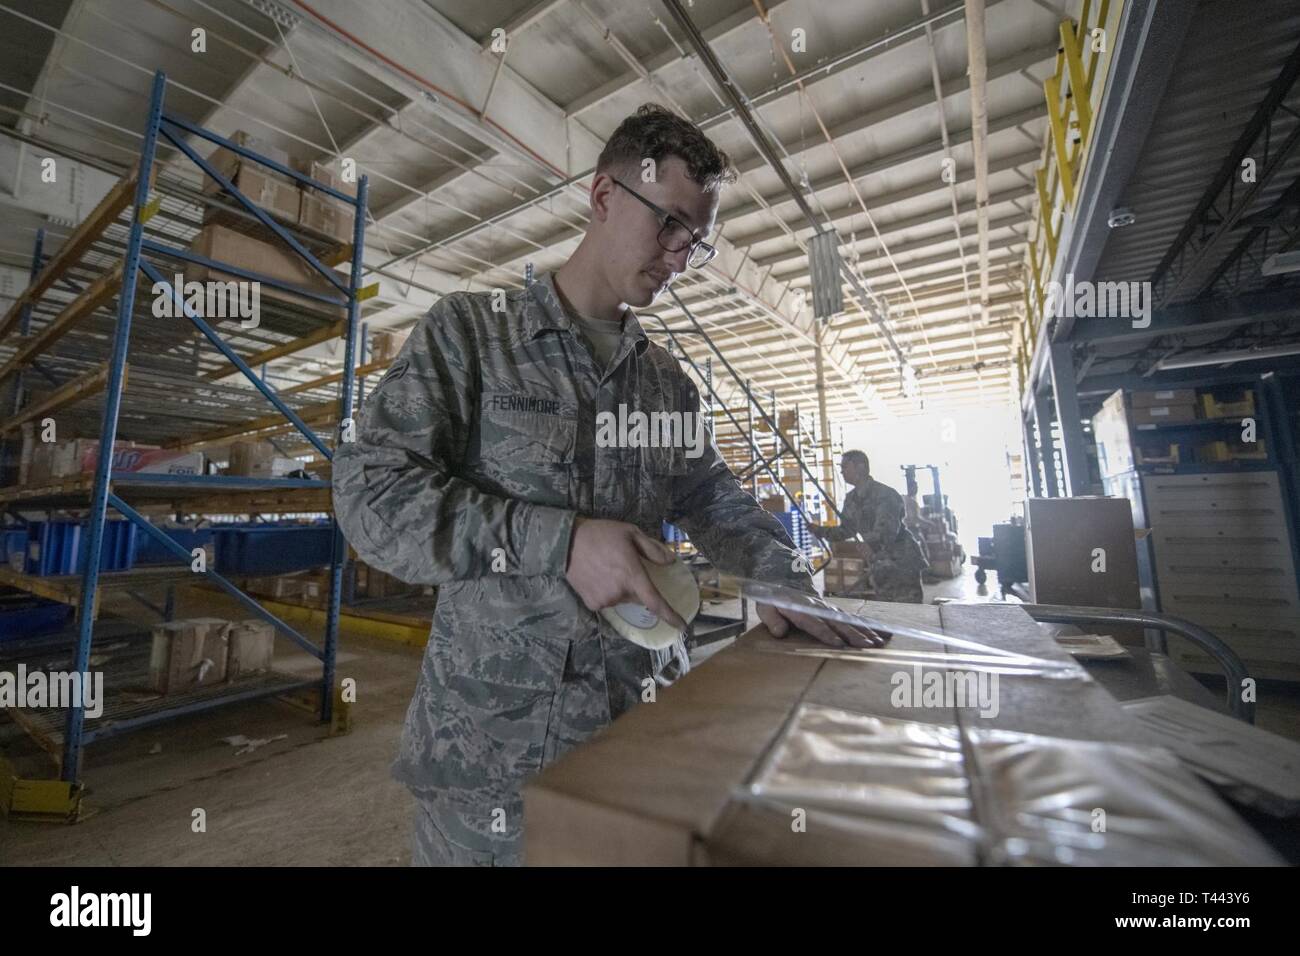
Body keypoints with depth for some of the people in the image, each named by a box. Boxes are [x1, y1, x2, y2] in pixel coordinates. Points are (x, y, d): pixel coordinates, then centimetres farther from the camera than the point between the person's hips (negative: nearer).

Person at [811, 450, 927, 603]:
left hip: (903, 563, -7)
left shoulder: (885, 494, -19)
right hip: (881, 566, 8)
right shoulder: (851, 499, 5)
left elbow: (886, 532, -30)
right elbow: (846, 530, 12)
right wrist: (821, 531, -2)